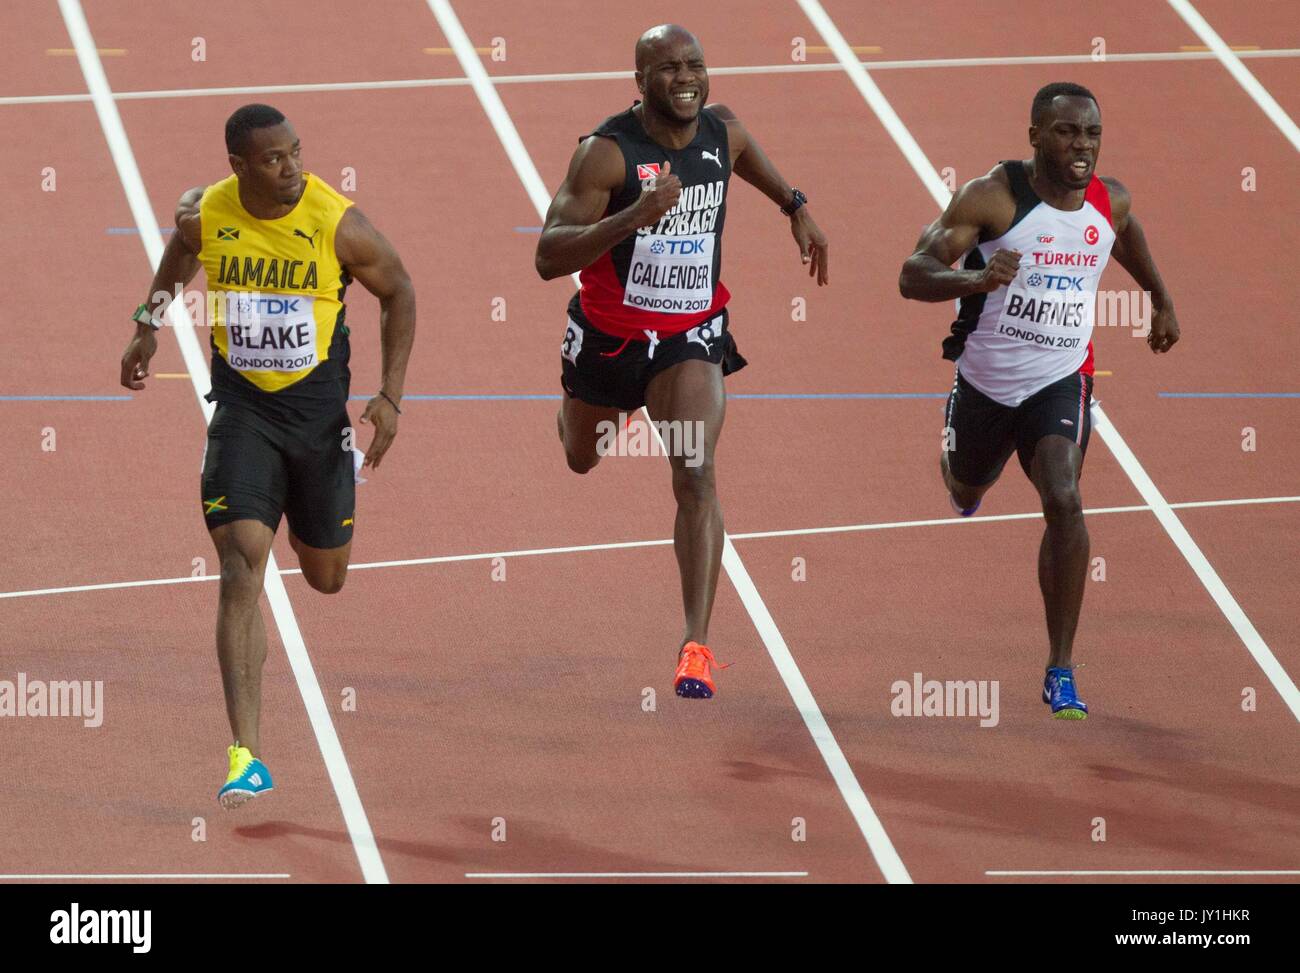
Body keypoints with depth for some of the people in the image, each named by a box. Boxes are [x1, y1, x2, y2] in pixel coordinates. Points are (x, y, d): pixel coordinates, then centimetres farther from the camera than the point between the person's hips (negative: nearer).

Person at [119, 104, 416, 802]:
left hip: (318, 406, 0)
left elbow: (398, 293, -2)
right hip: (243, 409, 0)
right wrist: (149, 325, 17)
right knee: (242, 562, -17)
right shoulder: (203, 215, -10)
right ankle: (246, 755, -19)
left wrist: (390, 396, -6)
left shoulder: (338, 225, -17)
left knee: (327, 578, 15)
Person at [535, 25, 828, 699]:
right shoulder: (607, 151, -24)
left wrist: (795, 207, 24)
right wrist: (631, 217, -42)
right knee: (582, 459, 26)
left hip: (692, 334, 1)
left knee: (696, 475, -20)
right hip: (608, 333, -1)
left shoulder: (722, 131, -8)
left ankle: (697, 644, -22)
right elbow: (548, 258, -31)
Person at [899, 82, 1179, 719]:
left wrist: (1162, 300, 33)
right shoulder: (993, 196, -19)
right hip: (986, 379, -1)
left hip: (1060, 381, 1)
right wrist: (975, 278, -44)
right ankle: (961, 470, 67)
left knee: (1064, 504, -21)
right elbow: (912, 278, -25)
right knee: (967, 490, 24)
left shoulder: (1111, 201, -5)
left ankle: (1061, 669, -15)